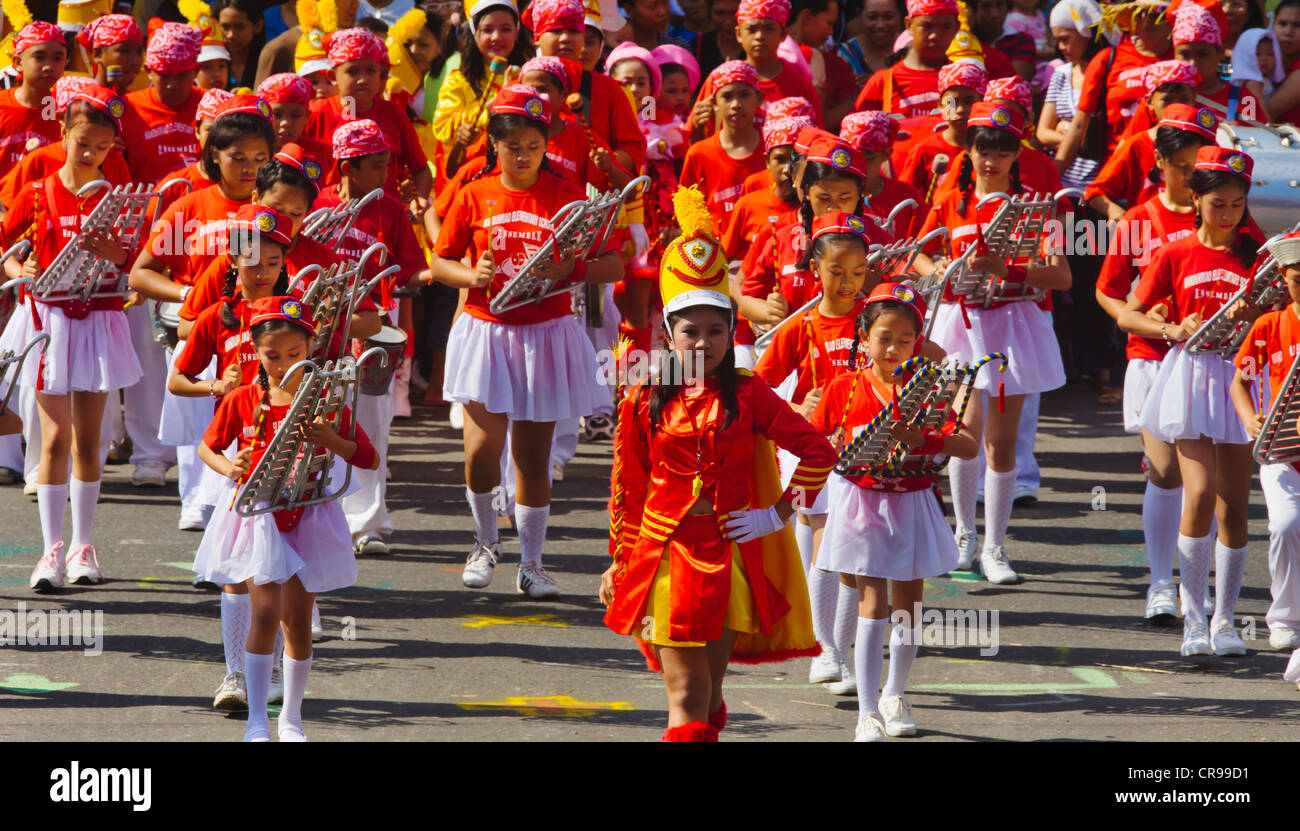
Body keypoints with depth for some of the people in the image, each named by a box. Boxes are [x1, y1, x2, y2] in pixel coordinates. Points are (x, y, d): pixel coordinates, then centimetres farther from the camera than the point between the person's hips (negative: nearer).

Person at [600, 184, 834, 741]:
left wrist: (779, 514, -3)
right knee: (686, 695, -7)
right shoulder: (646, 402, 1)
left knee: (710, 694, 7)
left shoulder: (748, 397, -1)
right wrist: (620, 562, 12)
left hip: (730, 560, 0)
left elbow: (818, 451, 0)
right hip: (664, 557, 0)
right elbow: (628, 486, 10)